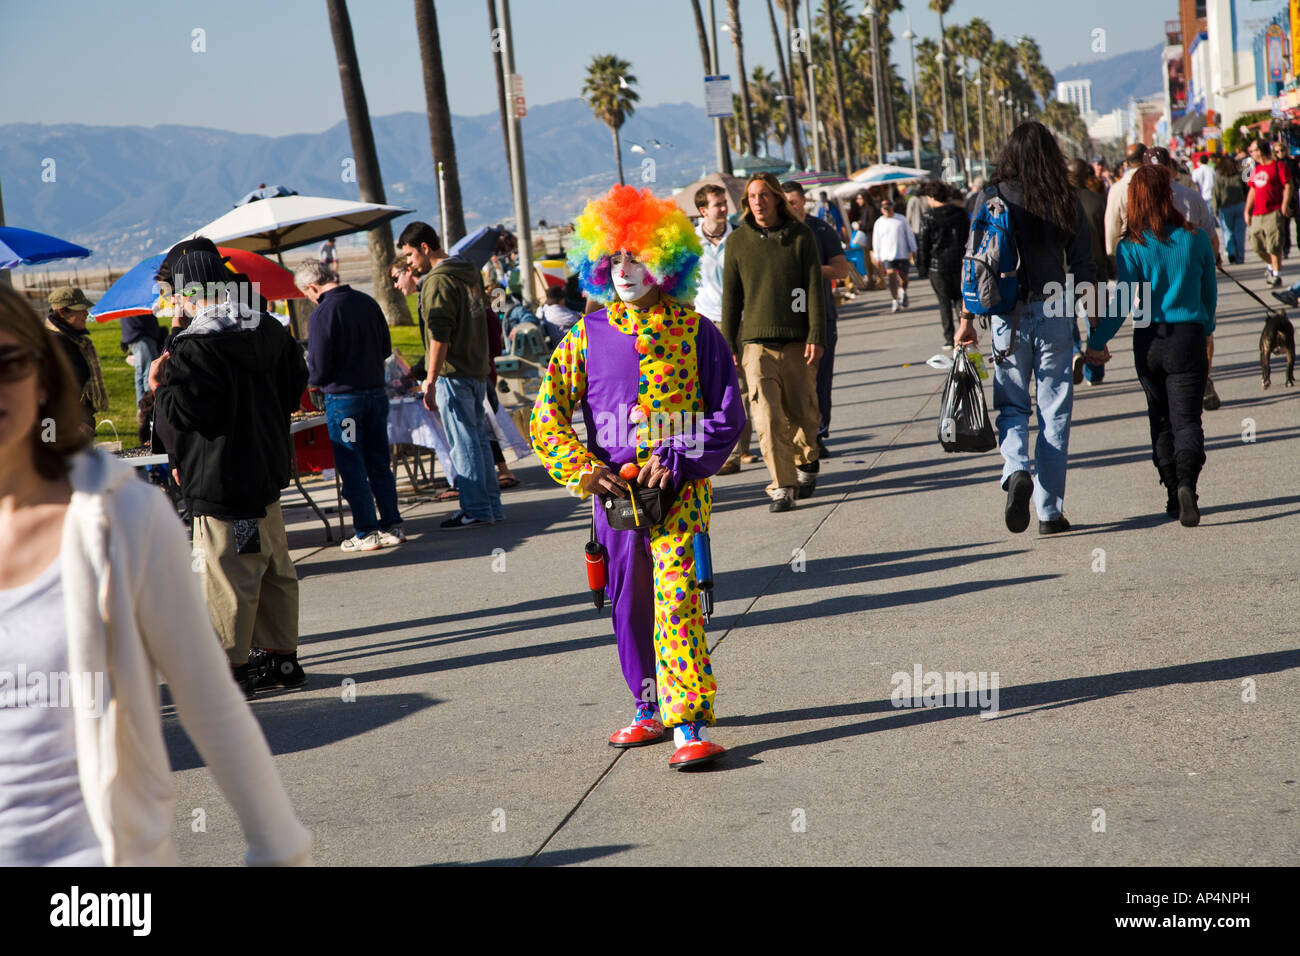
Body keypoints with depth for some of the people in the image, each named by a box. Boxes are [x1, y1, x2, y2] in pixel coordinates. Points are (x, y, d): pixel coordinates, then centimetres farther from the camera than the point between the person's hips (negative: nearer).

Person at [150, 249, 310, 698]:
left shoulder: (195, 346, -18)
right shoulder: (270, 331, 8)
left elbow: (188, 410, -21)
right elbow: (294, 387, 16)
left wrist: (160, 388, -4)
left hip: (221, 481, -8)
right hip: (267, 470, 8)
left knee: (228, 576, -2)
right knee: (275, 569, 14)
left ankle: (230, 668, 3)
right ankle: (282, 657, 21)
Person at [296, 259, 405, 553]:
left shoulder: (321, 314, -16)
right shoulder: (368, 302, 4)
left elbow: (318, 369, -14)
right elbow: (386, 349, 12)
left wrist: (313, 380, 7)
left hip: (343, 398, -6)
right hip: (376, 391, 6)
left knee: (351, 468, 3)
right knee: (379, 463, 13)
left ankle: (366, 532, 4)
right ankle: (392, 526, 16)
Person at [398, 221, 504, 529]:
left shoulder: (438, 281, -14)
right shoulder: (469, 272, 13)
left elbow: (439, 336, -20)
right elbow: (483, 316, 22)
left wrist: (430, 380, -19)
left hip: (453, 373, -9)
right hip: (477, 370, 9)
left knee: (463, 442, -5)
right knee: (479, 439, 13)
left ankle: (476, 509, -3)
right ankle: (491, 504, 17)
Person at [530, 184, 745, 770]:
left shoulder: (695, 333, -2)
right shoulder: (589, 336, 4)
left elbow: (728, 417, 1)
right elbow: (546, 419, 5)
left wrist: (676, 461, -12)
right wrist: (586, 472, -7)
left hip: (679, 485, -3)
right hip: (614, 487, 3)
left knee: (676, 596, -15)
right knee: (630, 605, 12)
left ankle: (691, 724, -17)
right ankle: (651, 708, 29)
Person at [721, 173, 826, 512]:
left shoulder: (800, 235, 3)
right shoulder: (739, 241, 5)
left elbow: (814, 289, 0)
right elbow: (731, 296, 9)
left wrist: (816, 337, -7)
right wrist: (728, 345, 6)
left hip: (798, 341, 0)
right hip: (757, 341, 0)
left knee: (803, 413, 8)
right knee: (768, 419, -10)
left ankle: (807, 464, 35)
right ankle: (782, 488, -7)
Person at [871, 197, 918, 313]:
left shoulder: (901, 219, 4)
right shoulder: (879, 223, 6)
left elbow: (909, 235, 8)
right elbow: (876, 241, 10)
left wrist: (913, 250, 4)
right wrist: (877, 258, 7)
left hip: (902, 254, 0)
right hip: (887, 255, 0)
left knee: (903, 277, 3)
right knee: (891, 276, -11)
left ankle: (903, 292, 34)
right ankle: (895, 301, -7)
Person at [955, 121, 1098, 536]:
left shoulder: (991, 199, -3)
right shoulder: (1067, 203, 0)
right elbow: (1083, 270, 2)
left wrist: (966, 320, 2)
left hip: (1007, 315, 0)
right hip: (1054, 313, 1)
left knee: (1010, 405, 14)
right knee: (1054, 412, 7)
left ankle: (1016, 470, -15)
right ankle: (1050, 511, 9)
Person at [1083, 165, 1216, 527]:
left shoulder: (1132, 246, -8)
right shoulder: (1195, 239, -2)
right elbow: (1210, 294, 7)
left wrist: (1096, 342, -4)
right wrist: (1205, 332, 23)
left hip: (1149, 341, 0)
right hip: (1188, 337, 0)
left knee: (1161, 419, 15)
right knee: (1186, 417, -1)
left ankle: (1173, 494, 20)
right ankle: (1187, 483, -26)